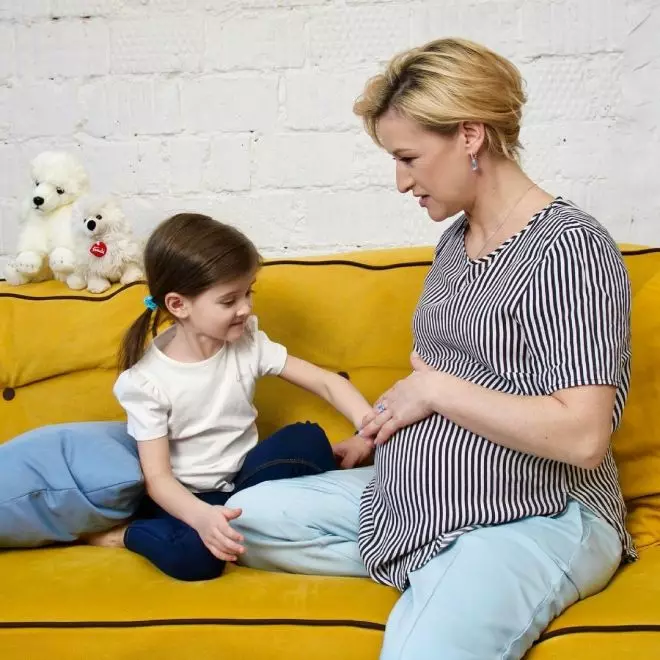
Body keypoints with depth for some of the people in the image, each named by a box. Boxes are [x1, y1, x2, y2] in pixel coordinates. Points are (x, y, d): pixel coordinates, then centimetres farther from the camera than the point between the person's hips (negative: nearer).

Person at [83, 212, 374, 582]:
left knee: (307, 439, -24)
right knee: (194, 555, -35)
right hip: (188, 496, -3)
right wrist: (202, 516, -41)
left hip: (242, 477, 3)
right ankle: (125, 534, -8)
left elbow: (327, 382, -8)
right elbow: (158, 477, -19)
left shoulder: (248, 344, -7)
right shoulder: (145, 381, -17)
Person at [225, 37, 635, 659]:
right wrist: (376, 434, 9)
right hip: (418, 498, 9)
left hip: (536, 518, -9)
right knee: (248, 514, 1)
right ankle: (435, 575, -1)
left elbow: (582, 436, -24)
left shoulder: (569, 247, -16)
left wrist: (436, 389, -17)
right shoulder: (456, 237, 11)